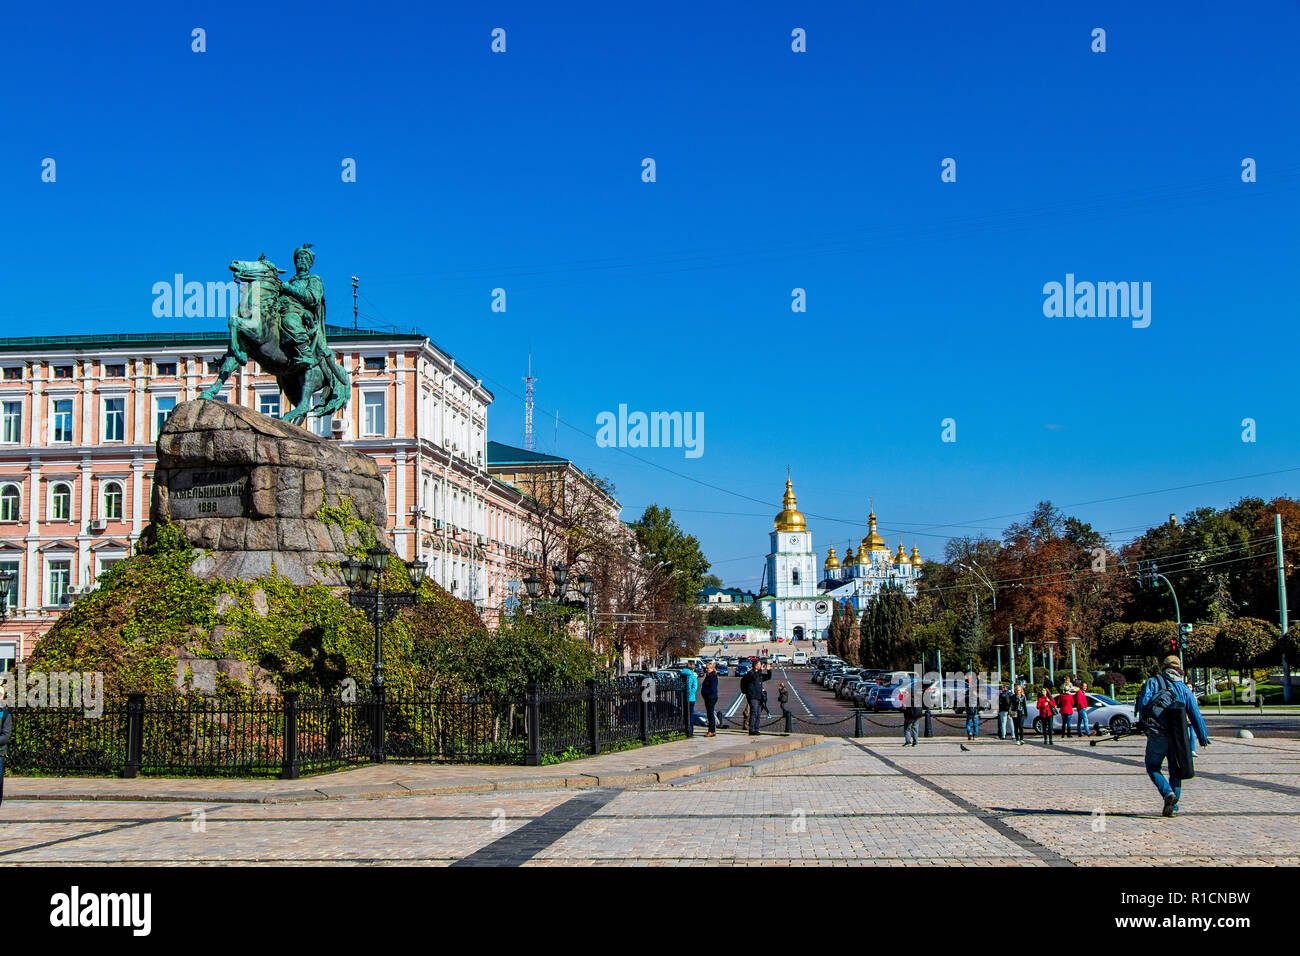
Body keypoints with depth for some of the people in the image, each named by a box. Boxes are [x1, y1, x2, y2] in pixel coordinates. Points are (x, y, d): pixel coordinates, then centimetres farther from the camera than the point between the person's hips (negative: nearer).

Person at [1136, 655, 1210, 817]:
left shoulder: (1153, 683, 6)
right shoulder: (1184, 688, 14)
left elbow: (1143, 703, -8)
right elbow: (1196, 714, 11)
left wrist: (1145, 723, 5)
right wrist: (1204, 738, 17)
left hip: (1157, 734, -3)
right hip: (1178, 736, 3)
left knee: (1152, 768, 9)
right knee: (1175, 771, 15)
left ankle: (1168, 793, -15)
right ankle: (1173, 807, 8)